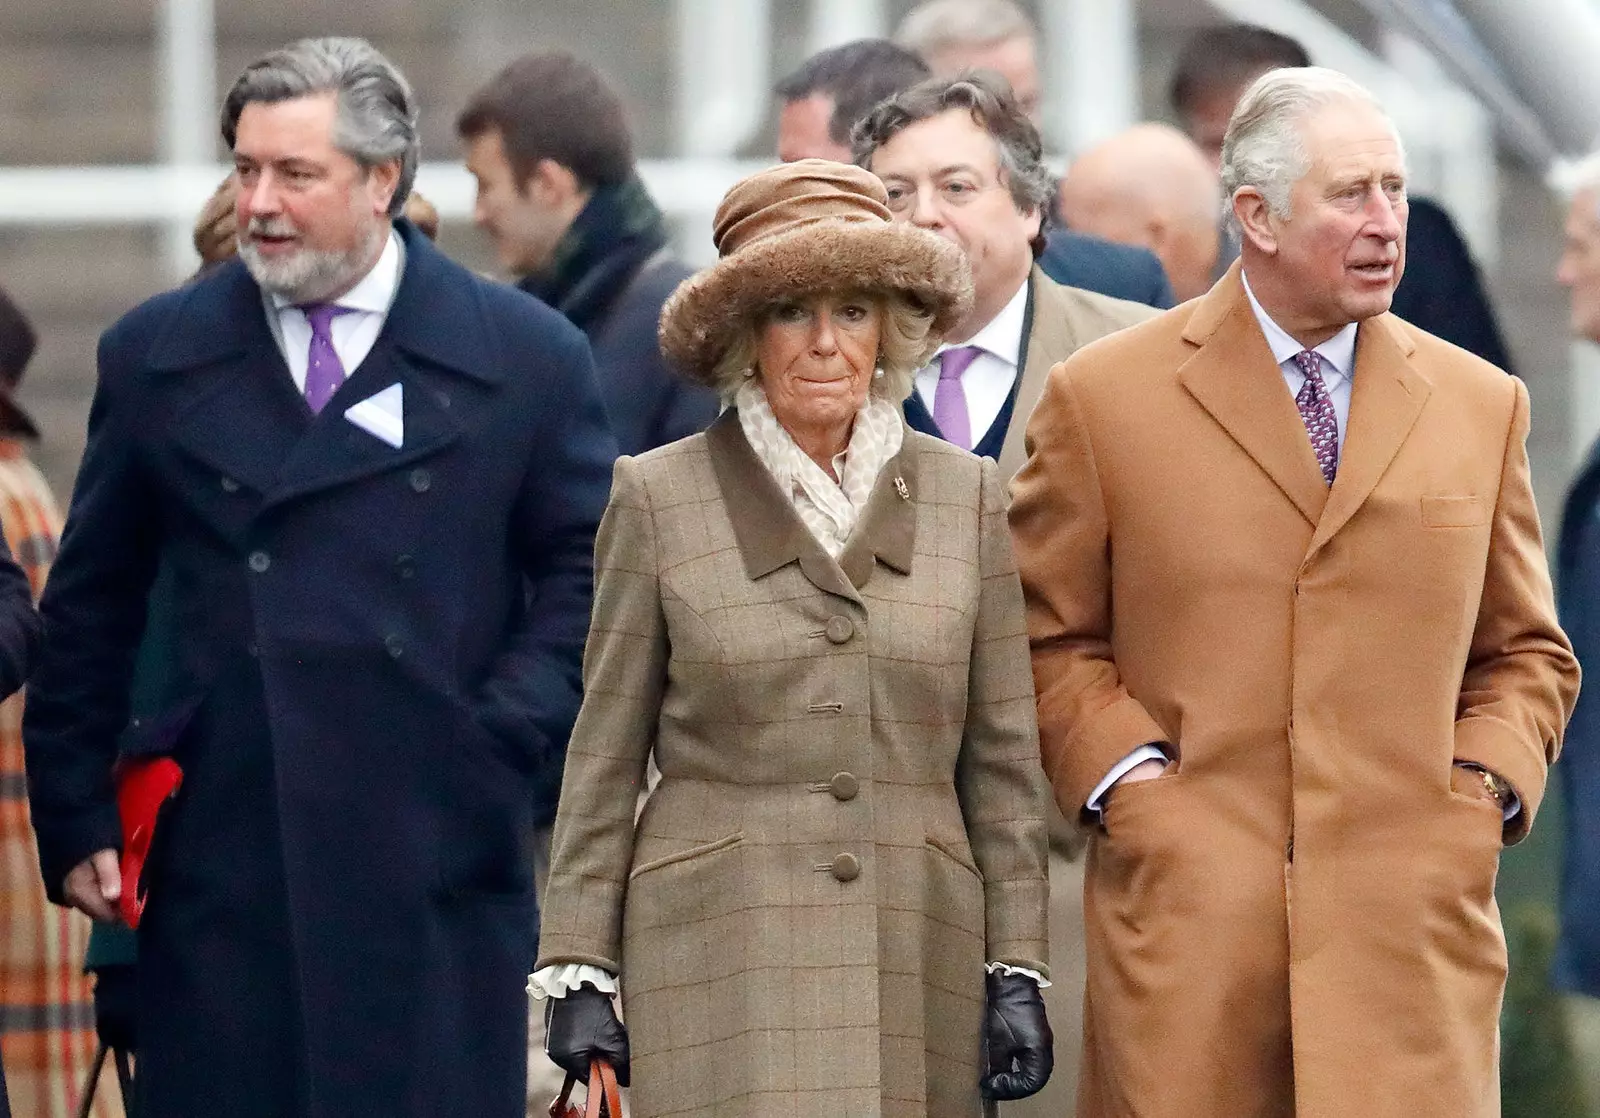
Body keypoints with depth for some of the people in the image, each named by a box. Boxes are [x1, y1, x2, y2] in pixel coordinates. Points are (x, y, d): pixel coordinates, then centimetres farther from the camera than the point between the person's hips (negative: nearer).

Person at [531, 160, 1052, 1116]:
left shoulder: (966, 497, 9)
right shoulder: (660, 497, 4)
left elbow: (1002, 759, 11)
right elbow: (604, 759, 7)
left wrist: (1018, 972, 7)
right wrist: (578, 970, 3)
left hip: (914, 955, 3)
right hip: (723, 955, -3)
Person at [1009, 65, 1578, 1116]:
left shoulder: (1483, 405, 13)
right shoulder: (1103, 398, 5)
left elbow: (1526, 652, 19)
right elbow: (1051, 639, 9)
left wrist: (1485, 790, 3)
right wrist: (1128, 781, -5)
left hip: (1412, 918, 2)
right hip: (1184, 918, -1)